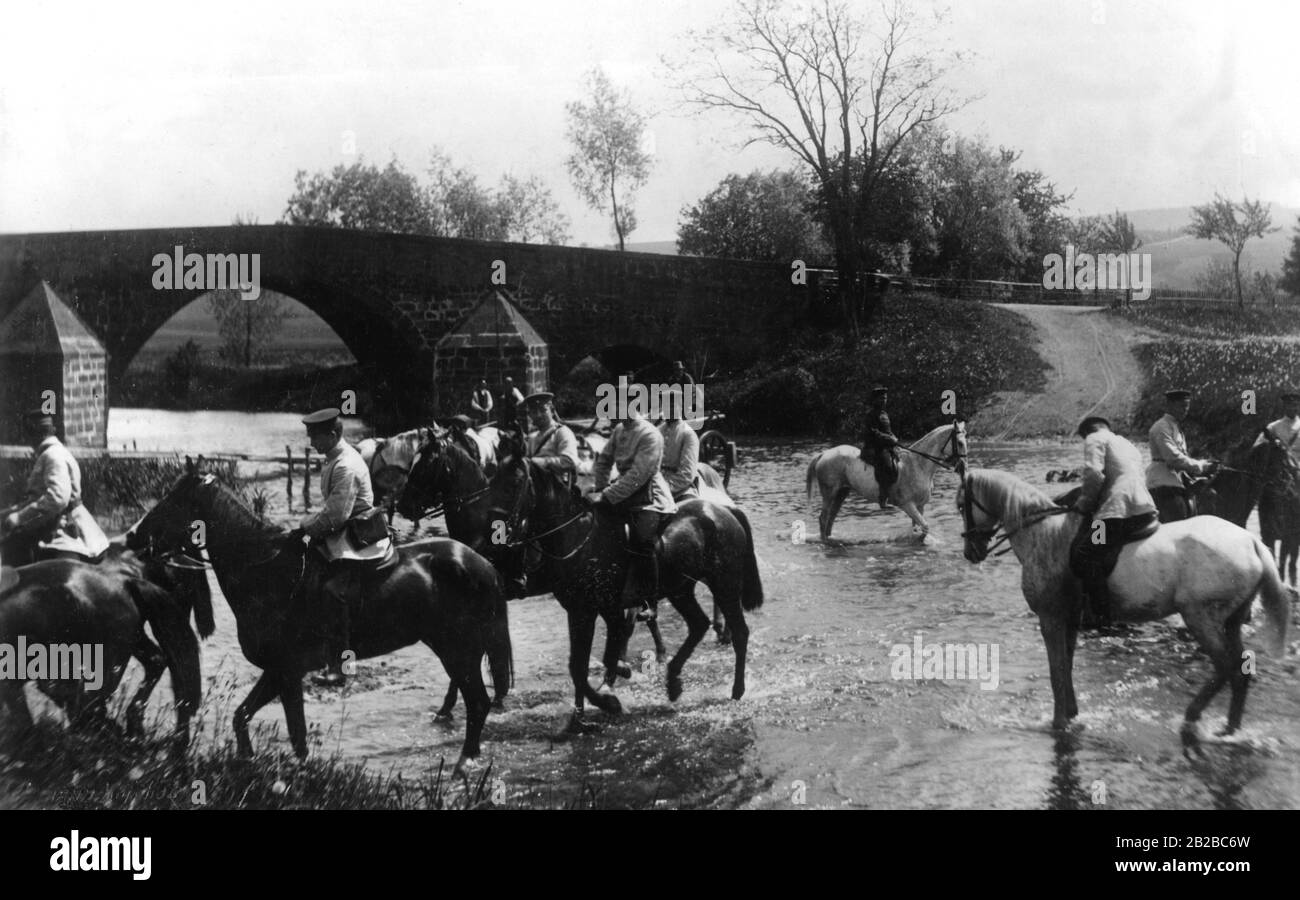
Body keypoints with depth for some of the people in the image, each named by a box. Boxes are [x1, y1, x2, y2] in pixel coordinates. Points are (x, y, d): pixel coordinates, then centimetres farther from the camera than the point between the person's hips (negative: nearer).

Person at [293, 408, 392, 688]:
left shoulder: (346, 466, -19)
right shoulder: (334, 458, 14)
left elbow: (336, 514, -23)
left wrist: (307, 525, -11)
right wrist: (310, 522, 11)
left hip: (356, 539, -11)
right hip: (339, 532, 11)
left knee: (334, 592, -23)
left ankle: (337, 668, -25)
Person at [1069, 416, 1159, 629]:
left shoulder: (1095, 439, 8)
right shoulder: (1128, 444, 33)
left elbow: (1093, 474, -8)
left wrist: (1083, 503, 6)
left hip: (1120, 509, -9)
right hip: (1147, 509, 9)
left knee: (1084, 553, -12)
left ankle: (1101, 617, -21)